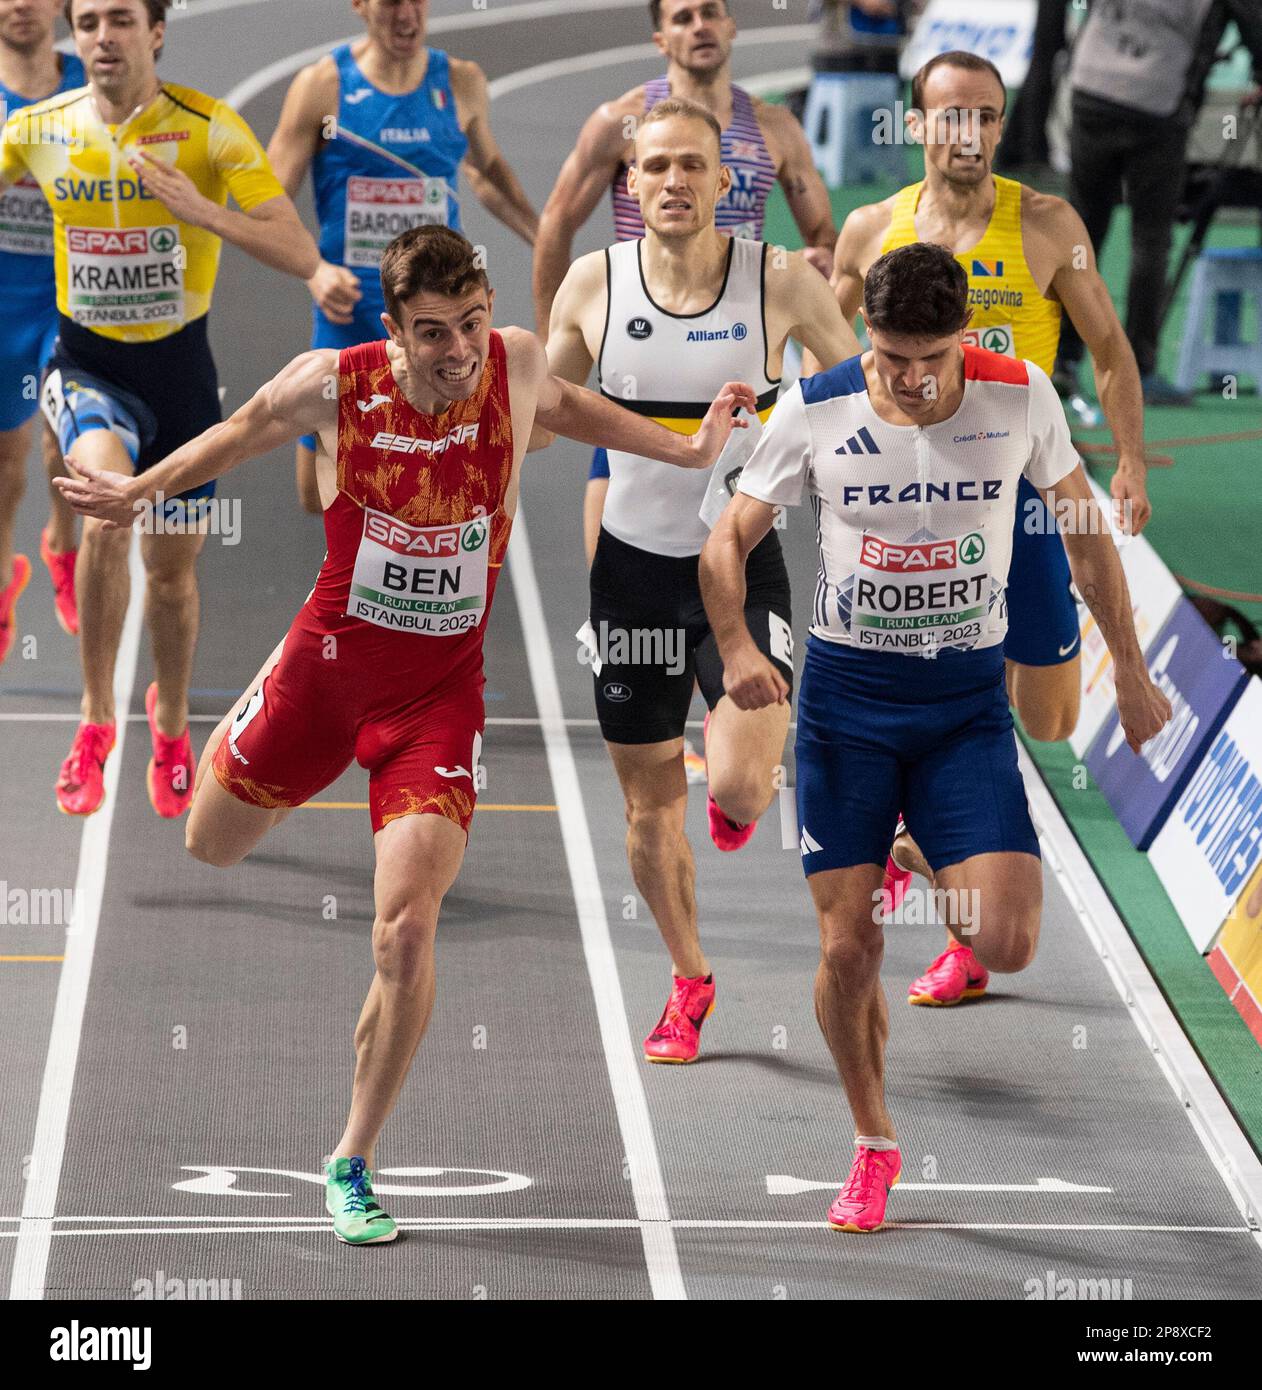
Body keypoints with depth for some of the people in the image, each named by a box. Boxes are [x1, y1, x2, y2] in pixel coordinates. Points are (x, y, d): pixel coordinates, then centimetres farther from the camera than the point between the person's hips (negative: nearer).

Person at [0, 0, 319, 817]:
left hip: (179, 364, 0)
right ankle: (96, 720, -14)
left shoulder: (210, 130, -12)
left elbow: (300, 254, -17)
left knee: (172, 567, 12)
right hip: (87, 363, 0)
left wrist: (199, 208, -31)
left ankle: (171, 723, 42)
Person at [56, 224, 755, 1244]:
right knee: (213, 845, 22)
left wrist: (689, 451, 17)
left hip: (442, 690, -1)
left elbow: (557, 403, 13)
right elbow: (250, 427, 6)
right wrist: (141, 491, 12)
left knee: (405, 935, -15)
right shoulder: (335, 384, -18)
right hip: (330, 662, 1)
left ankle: (353, 1164, 3)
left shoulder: (517, 364, -13)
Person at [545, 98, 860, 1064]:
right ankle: (689, 982, 30)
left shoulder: (781, 282, -8)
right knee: (650, 801, 8)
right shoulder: (594, 283, -2)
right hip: (634, 561, 2)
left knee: (738, 785, -20)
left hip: (742, 560, -2)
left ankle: (754, 779, 19)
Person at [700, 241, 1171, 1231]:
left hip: (967, 702, 0)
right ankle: (874, 1144, 21)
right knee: (848, 949, -3)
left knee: (1005, 944, -15)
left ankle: (943, 873, 22)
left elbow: (1083, 528, 7)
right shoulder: (815, 410, -9)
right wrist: (736, 645, -18)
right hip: (846, 695, 0)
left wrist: (1130, 670, 10)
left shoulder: (1020, 396, -8)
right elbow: (731, 537, 0)